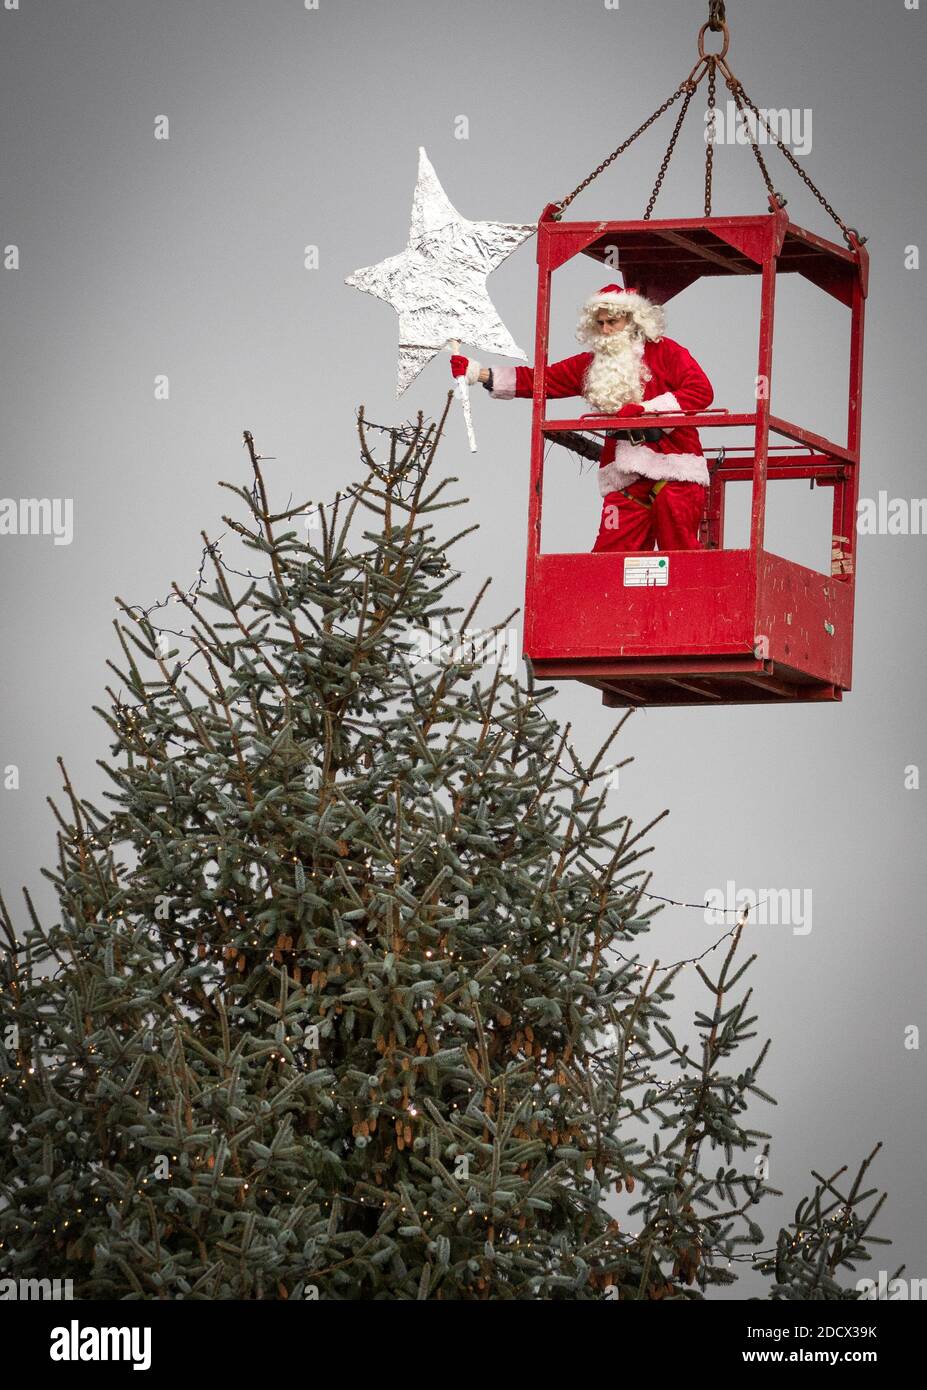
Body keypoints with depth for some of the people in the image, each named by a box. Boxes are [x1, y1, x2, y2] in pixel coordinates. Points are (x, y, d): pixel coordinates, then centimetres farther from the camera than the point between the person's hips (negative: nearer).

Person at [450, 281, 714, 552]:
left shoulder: (664, 352, 4)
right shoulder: (591, 365, 18)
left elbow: (701, 390, -7)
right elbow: (539, 380, 15)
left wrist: (646, 409, -14)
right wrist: (479, 374, 8)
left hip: (673, 471, -4)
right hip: (625, 477, 4)